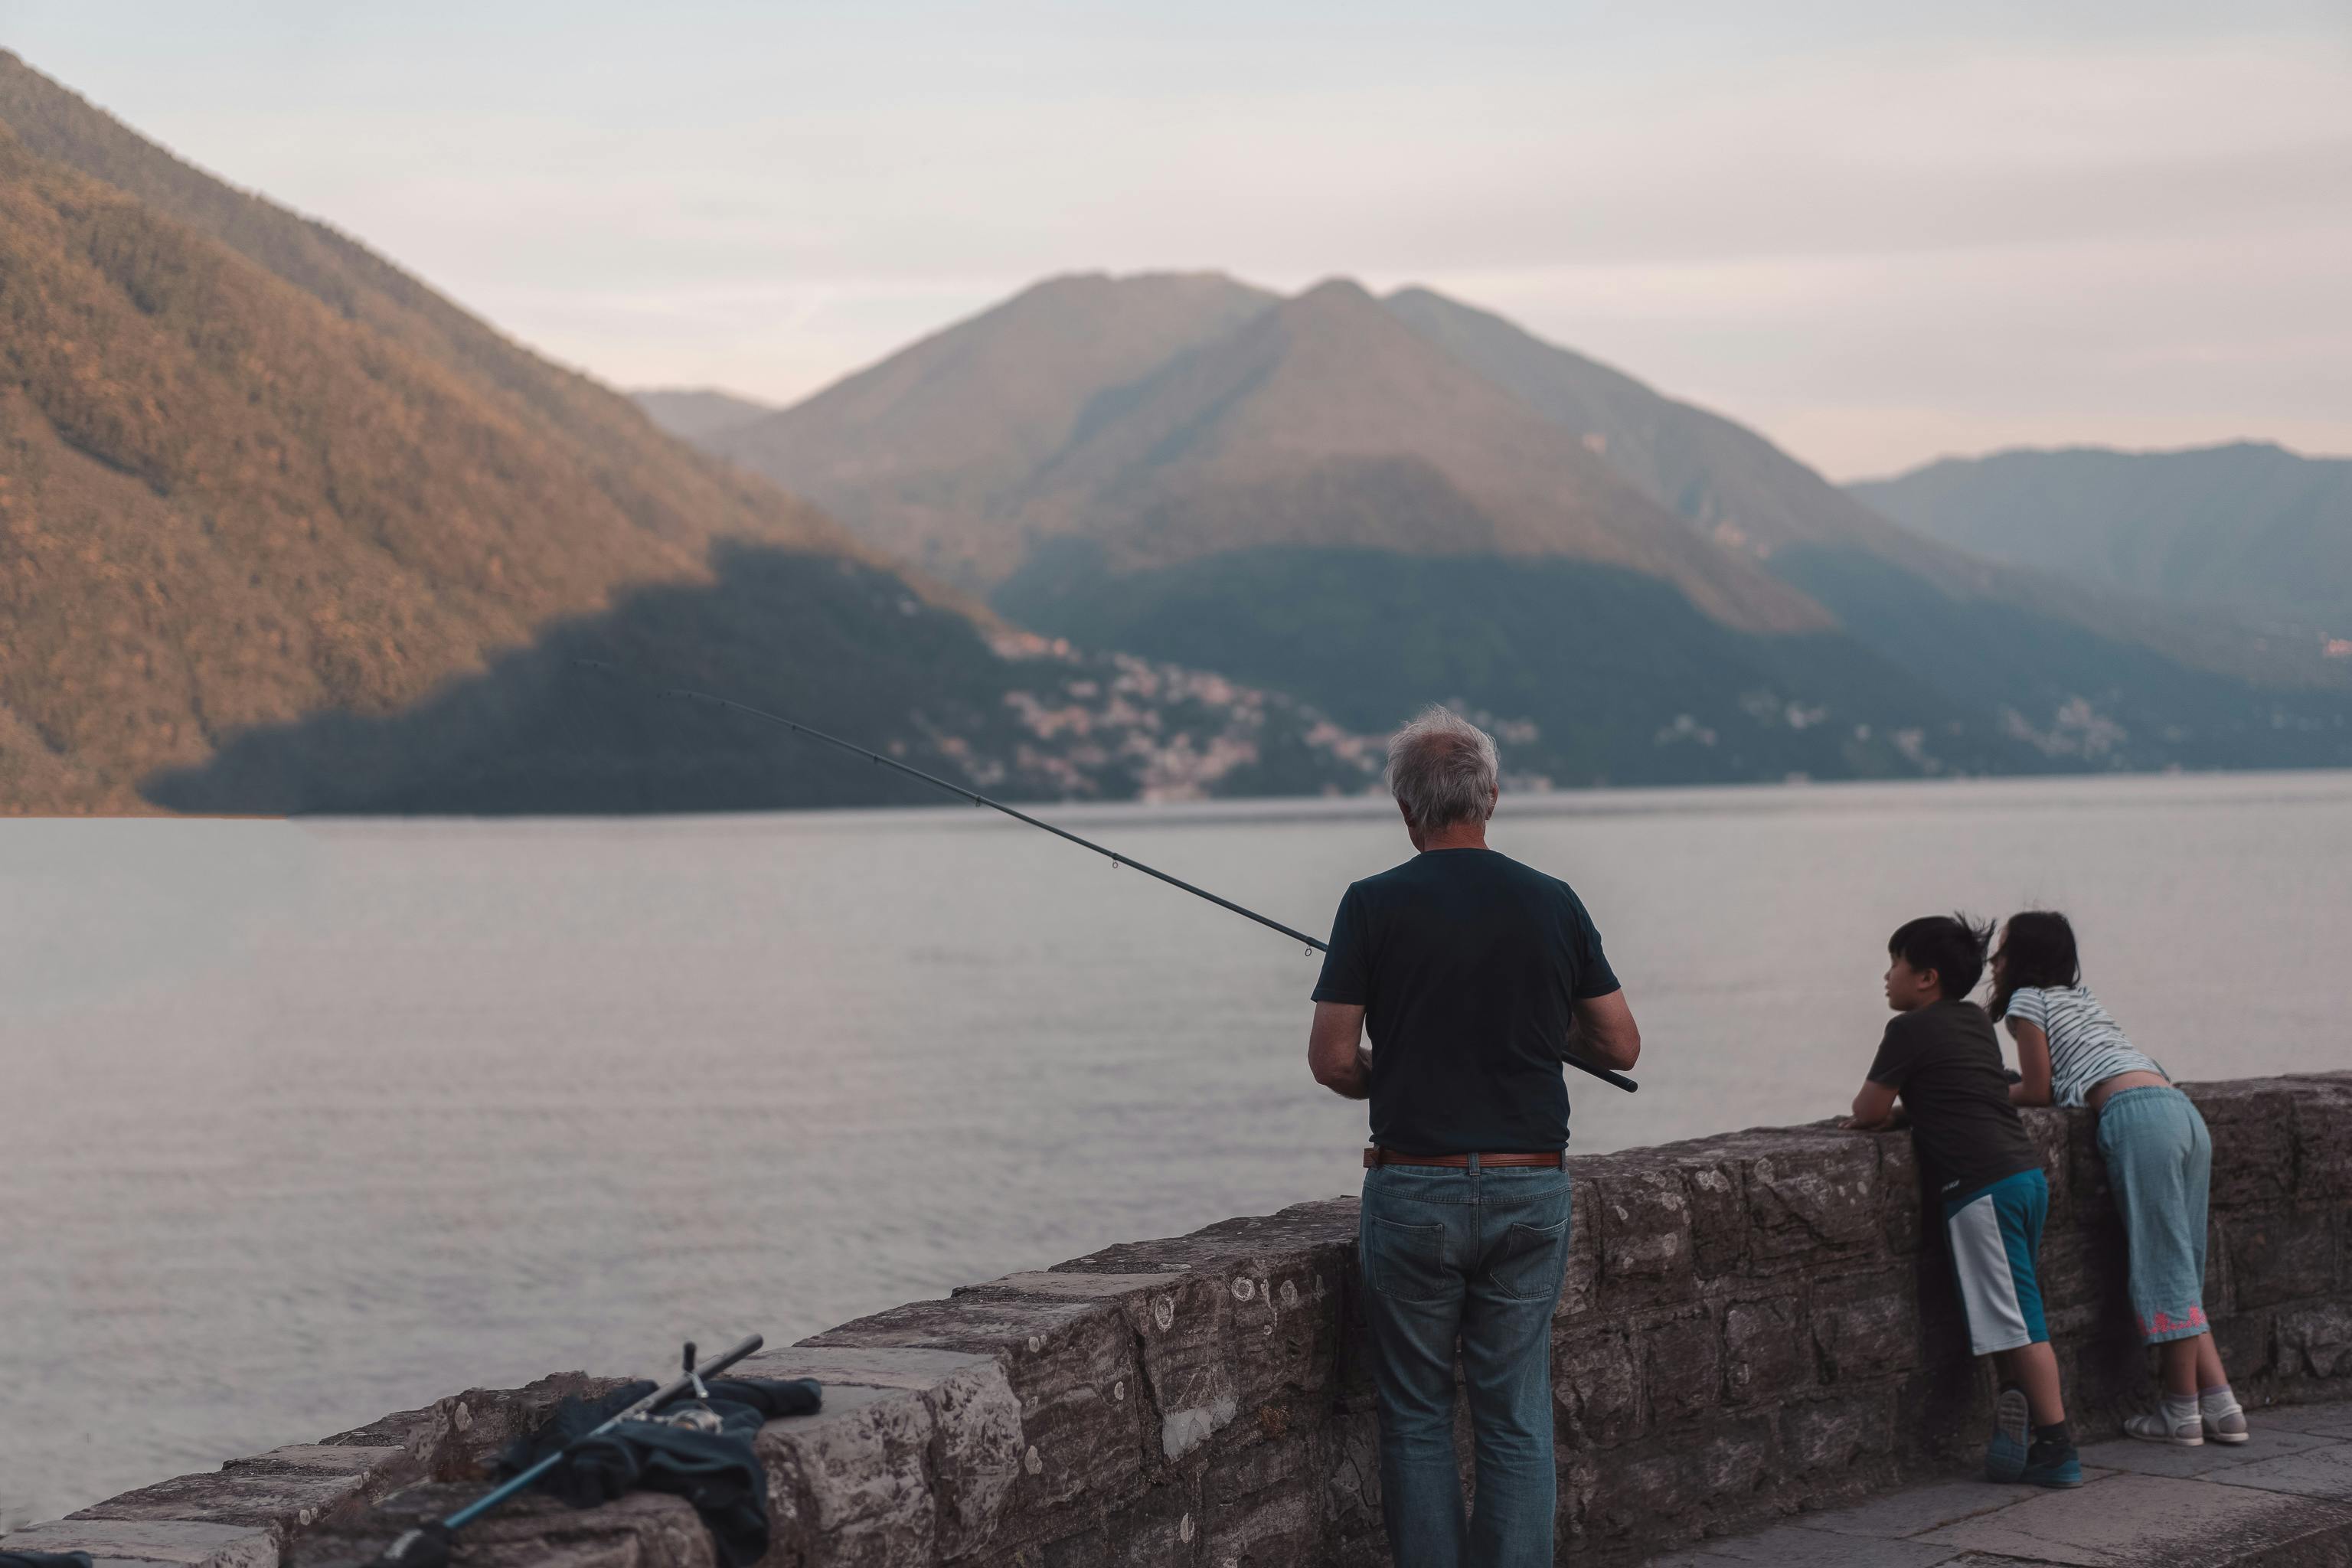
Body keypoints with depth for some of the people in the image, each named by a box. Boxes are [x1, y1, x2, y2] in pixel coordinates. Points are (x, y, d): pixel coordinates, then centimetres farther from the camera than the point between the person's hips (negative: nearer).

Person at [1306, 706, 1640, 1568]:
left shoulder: (1375, 906, -6)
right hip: (1531, 1185, 2)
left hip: (1414, 1186, -2)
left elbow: (1331, 1059, -6)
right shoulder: (1552, 904, 2)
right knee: (1517, 1418, 6)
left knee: (1417, 1415, 9)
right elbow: (1621, 1045, 7)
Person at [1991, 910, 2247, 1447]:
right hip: (2185, 1113, 8)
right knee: (2181, 1268, 10)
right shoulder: (2080, 998, 31)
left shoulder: (2027, 999, 8)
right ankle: (2221, 1406, 5)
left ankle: (2182, 1411, -2)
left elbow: (2038, 1091, 6)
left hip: (2138, 1116, -8)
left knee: (2164, 1265, -5)